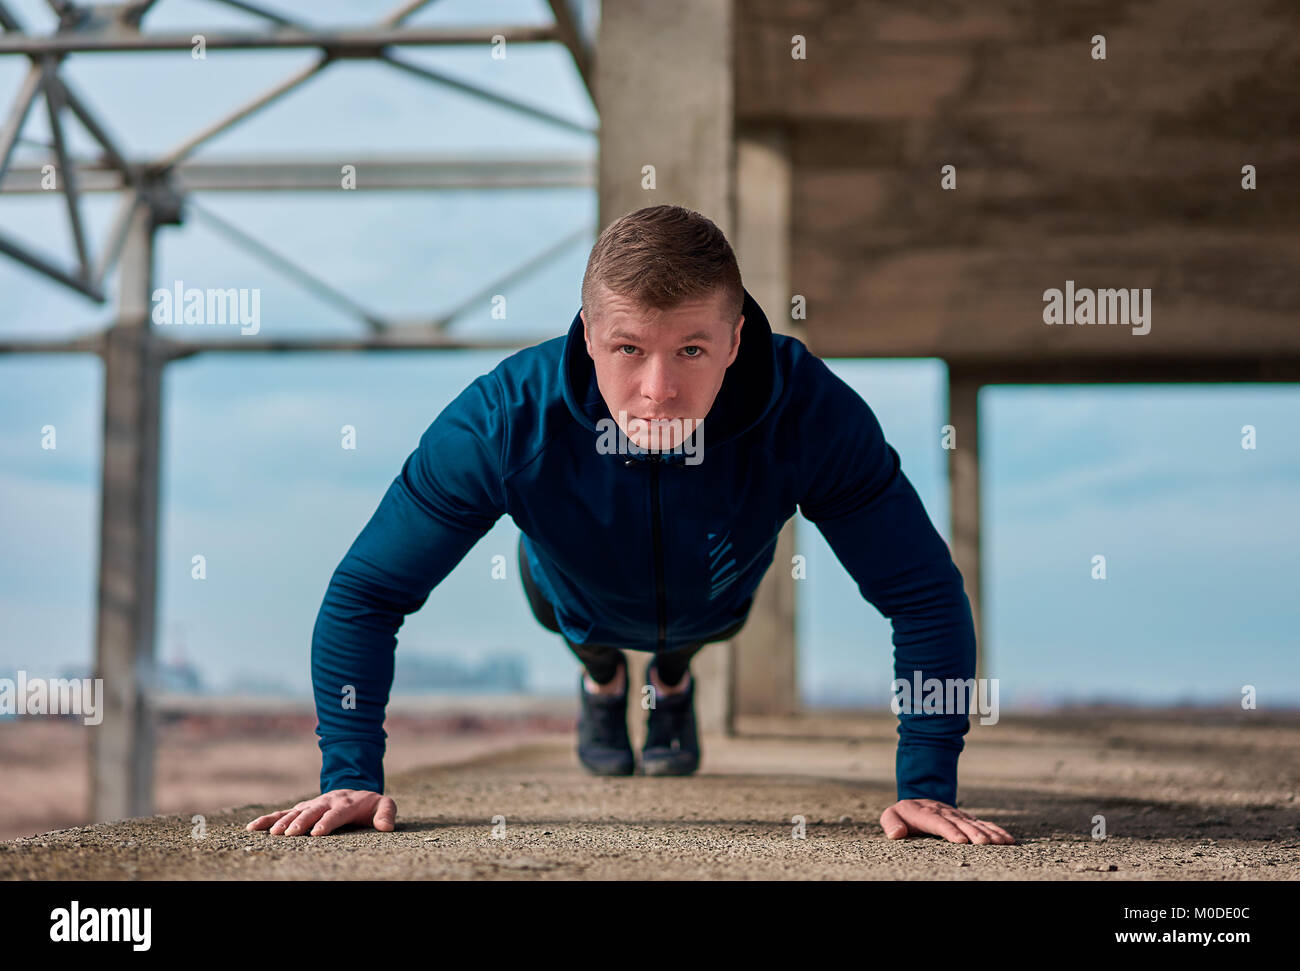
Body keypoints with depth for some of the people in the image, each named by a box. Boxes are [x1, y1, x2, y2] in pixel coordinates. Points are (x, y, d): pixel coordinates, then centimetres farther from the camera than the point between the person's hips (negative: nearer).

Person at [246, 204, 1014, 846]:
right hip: (579, 604, -1)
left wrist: (927, 787, -42)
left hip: (718, 603, 1)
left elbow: (927, 595, -36)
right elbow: (363, 595, -34)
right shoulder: (505, 420, -45)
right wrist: (353, 777, -40)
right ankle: (602, 680, 67)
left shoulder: (812, 415, -46)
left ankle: (673, 681, 68)